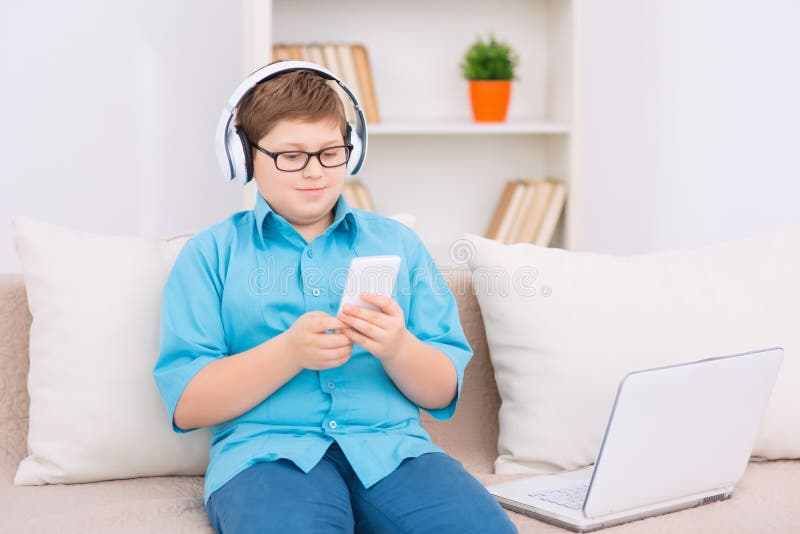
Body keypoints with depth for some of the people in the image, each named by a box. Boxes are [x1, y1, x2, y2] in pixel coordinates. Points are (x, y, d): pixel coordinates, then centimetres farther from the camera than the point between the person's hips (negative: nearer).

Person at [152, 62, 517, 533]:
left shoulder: (399, 243, 19)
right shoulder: (210, 254, 12)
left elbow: (444, 394, 13)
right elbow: (186, 405, 1)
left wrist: (398, 348, -10)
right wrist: (290, 352, -14)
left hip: (392, 445, 3)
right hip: (266, 451, -3)